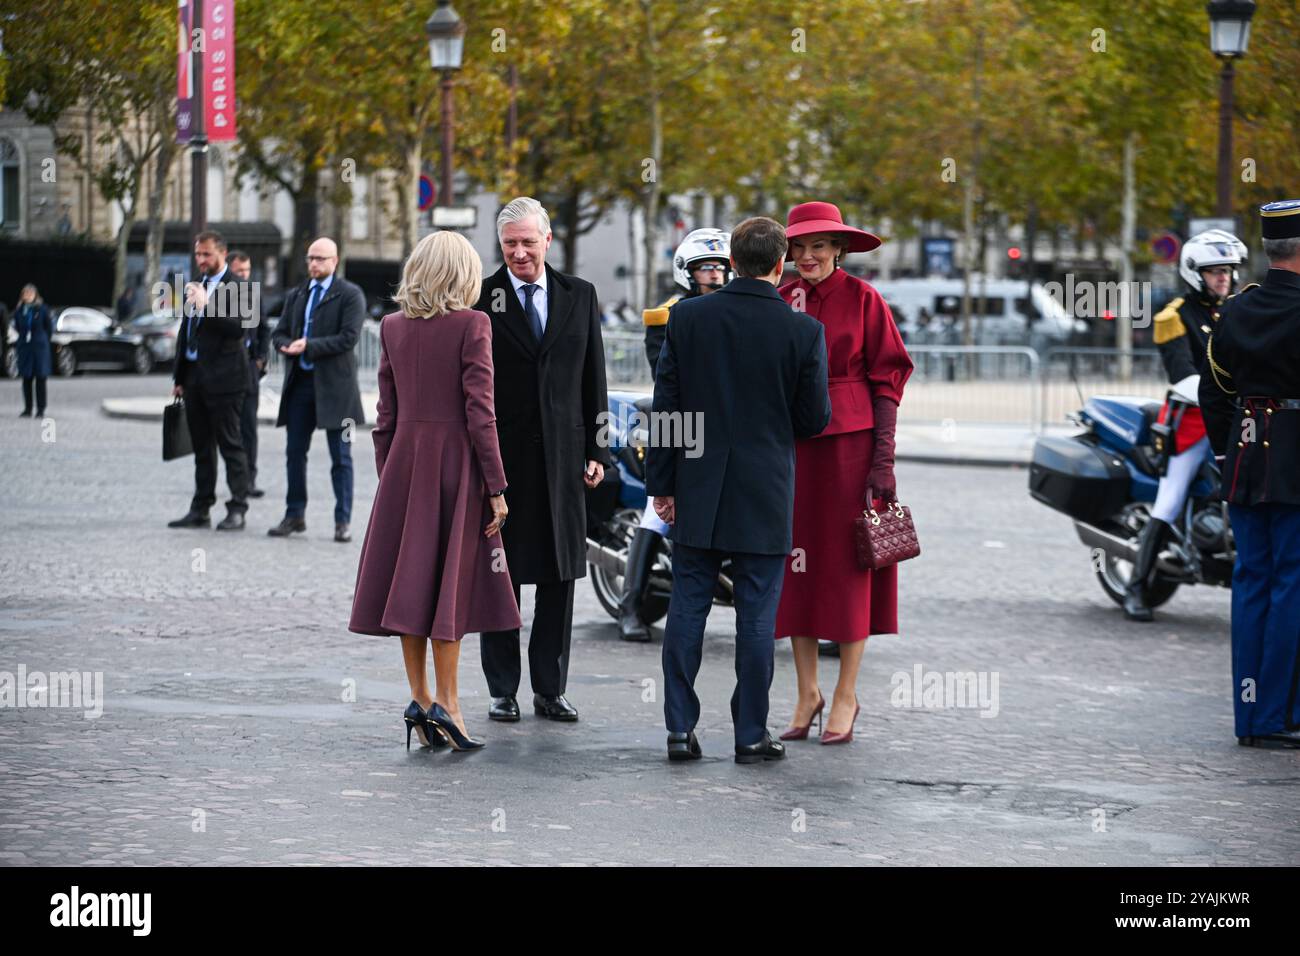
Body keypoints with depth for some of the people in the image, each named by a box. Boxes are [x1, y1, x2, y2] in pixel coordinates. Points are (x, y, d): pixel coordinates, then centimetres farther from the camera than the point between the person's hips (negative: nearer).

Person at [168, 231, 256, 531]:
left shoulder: (235, 287, -8)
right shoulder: (196, 286, 15)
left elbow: (240, 327, -21)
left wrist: (206, 306, -25)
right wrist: (179, 377, 19)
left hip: (222, 378, -8)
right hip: (194, 376, 8)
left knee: (230, 444, -4)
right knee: (202, 447, 11)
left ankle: (237, 510, -1)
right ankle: (200, 510, 16)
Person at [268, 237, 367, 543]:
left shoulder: (350, 295, -3)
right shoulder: (296, 296, 16)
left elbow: (349, 337, -14)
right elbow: (279, 333, 14)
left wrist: (309, 346, -17)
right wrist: (288, 345, -9)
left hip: (334, 383, -5)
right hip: (299, 381, 5)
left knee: (341, 457, 0)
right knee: (294, 452, 7)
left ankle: (343, 521, 3)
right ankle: (295, 515, 15)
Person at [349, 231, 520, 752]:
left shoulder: (392, 327, 4)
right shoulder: (471, 324, -9)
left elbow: (386, 415, 6)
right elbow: (480, 412, -11)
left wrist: (387, 476, 14)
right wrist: (496, 487, -8)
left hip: (405, 459, 4)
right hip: (457, 460, -4)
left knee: (409, 577, 9)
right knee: (451, 578, 0)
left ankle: (420, 697, 10)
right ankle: (445, 703, -2)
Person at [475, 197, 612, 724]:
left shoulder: (579, 295, 7)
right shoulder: (480, 297, -2)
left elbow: (593, 378, 10)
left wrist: (597, 450, 5)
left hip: (562, 456, 3)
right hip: (501, 454, -3)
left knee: (560, 576, 6)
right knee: (499, 576, 3)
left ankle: (550, 689, 14)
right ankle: (503, 690, 11)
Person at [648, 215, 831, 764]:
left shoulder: (687, 318, -3)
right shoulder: (803, 331, -8)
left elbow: (666, 406, -1)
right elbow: (814, 419, -3)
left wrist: (661, 483, 6)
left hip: (698, 491, 2)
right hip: (766, 493, -2)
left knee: (687, 607, 7)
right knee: (756, 615, 4)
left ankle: (680, 729, 7)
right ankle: (751, 735, 7)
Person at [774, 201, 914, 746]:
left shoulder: (862, 299, -3)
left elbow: (887, 379, -4)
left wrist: (883, 459, -10)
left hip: (850, 442, -4)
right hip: (791, 444, 4)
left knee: (848, 564, 0)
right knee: (797, 564, 5)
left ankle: (846, 696, 8)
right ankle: (807, 692, 14)